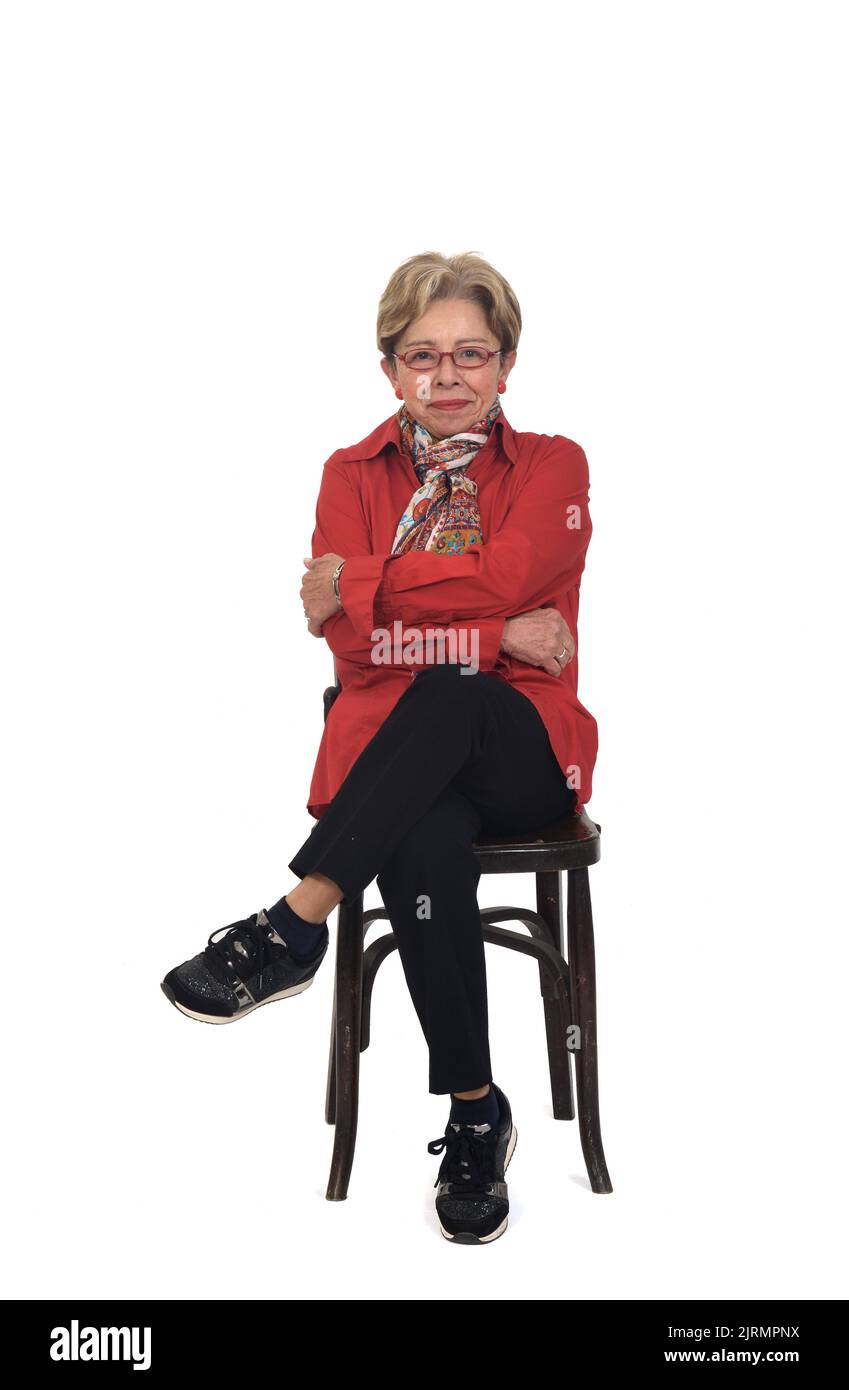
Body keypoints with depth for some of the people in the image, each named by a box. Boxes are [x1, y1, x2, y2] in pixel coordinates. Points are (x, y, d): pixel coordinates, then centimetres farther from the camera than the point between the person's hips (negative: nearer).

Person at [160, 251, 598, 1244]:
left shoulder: (554, 467, 8)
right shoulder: (353, 474, 12)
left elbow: (505, 574, -13)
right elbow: (355, 645, -3)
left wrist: (355, 586, -8)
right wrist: (498, 637, -13)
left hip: (523, 755, 0)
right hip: (393, 753, 1)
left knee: (448, 693, -37)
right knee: (425, 852, -35)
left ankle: (295, 924, -33)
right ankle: (475, 1114, -19)